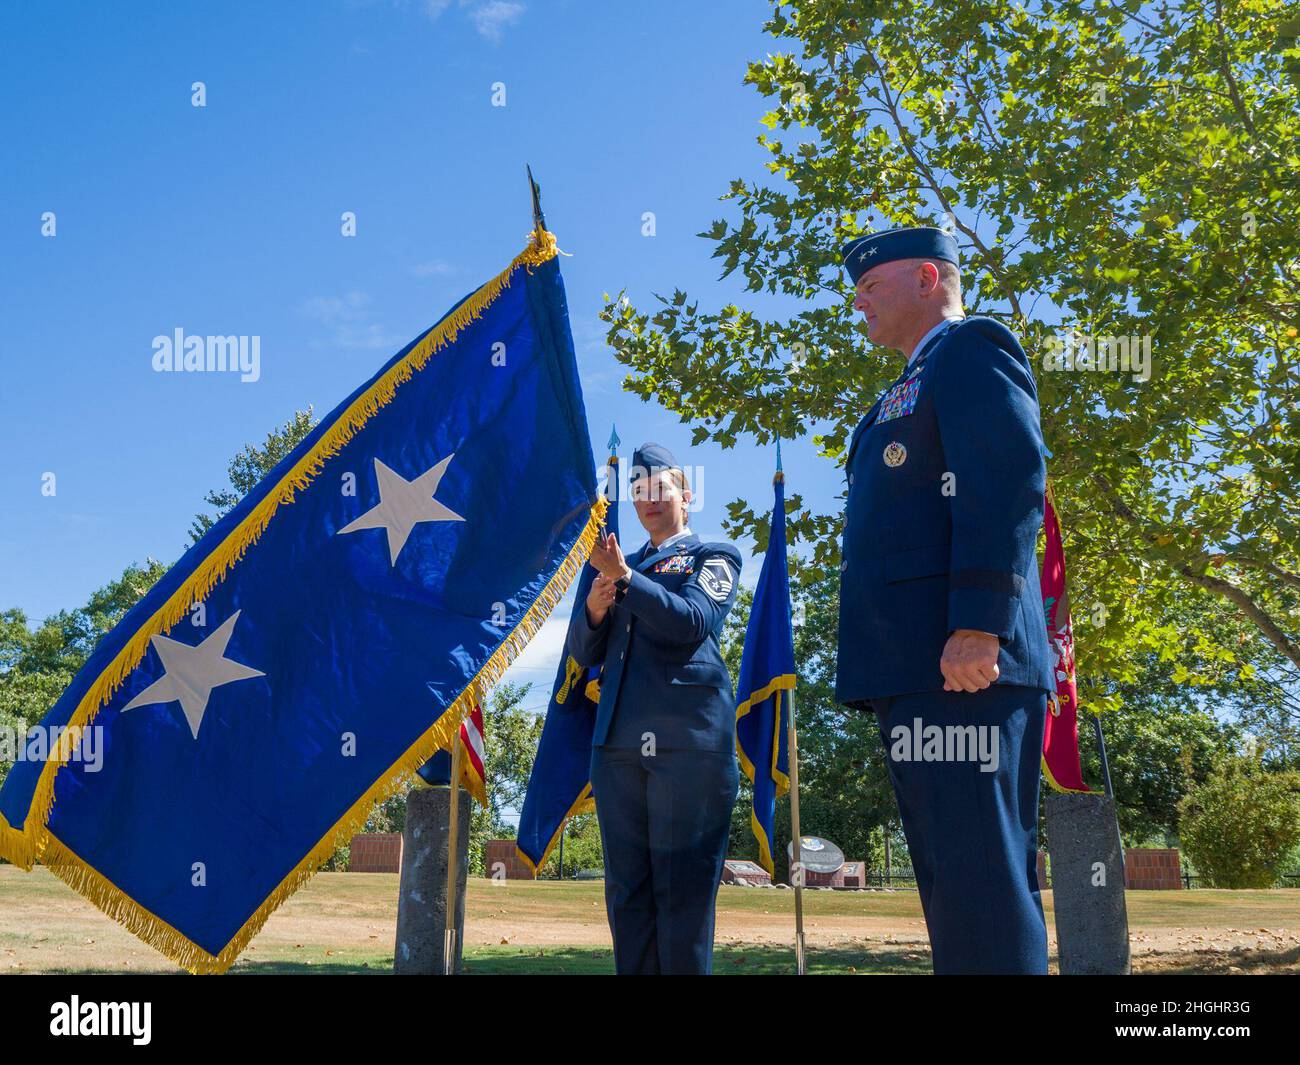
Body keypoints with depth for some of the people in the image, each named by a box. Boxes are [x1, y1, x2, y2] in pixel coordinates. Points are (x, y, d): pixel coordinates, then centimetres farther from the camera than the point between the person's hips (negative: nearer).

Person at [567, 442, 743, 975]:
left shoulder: (713, 556, 11)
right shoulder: (622, 563, 24)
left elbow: (692, 622, -9)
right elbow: (584, 652, 19)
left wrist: (624, 577, -14)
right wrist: (594, 609, -1)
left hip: (688, 736, -5)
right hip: (618, 738, 5)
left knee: (683, 886, -5)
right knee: (626, 885, 5)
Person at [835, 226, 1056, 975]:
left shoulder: (972, 352, 1)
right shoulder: (916, 387, 29)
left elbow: (1008, 486, -15)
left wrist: (978, 626, -24)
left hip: (960, 660, -10)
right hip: (918, 667, 10)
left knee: (978, 877, -11)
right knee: (951, 877, 11)